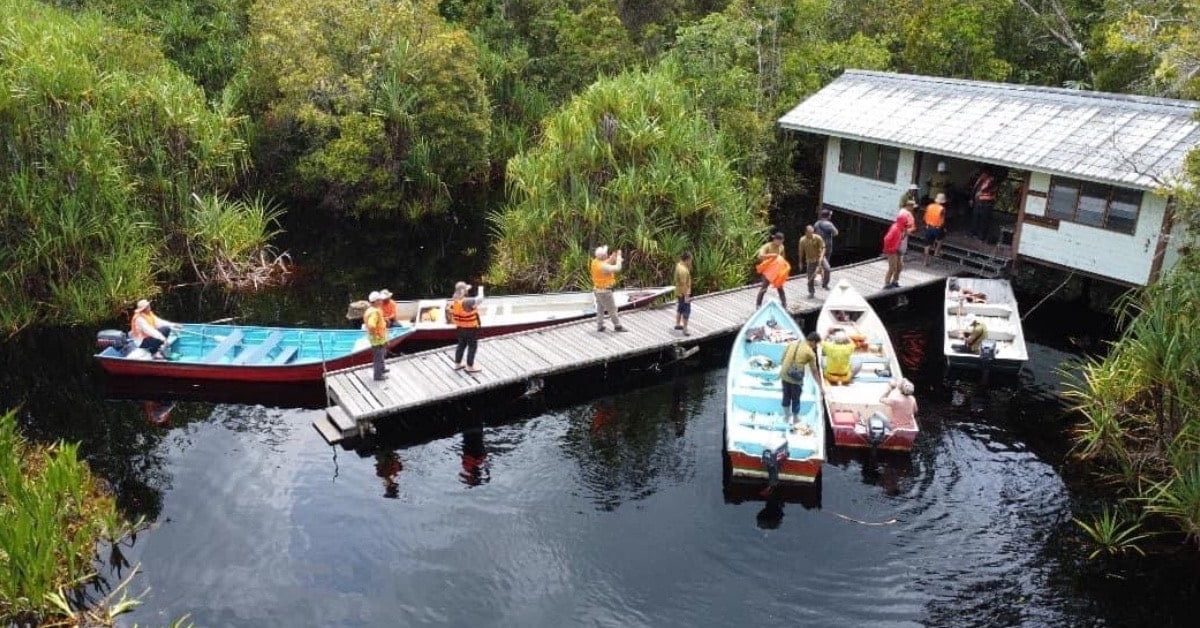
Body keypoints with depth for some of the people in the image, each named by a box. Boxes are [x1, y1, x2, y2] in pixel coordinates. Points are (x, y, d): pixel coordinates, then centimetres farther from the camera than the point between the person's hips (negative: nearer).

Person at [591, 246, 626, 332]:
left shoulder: (595, 262, -3)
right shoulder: (603, 266, -29)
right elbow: (617, 268, -28)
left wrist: (611, 258, 4)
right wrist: (619, 256, -18)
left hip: (598, 289, 9)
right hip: (605, 291, -9)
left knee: (600, 308, 17)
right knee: (612, 309, 3)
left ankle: (599, 326, 21)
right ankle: (617, 326, 12)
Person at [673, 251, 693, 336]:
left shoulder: (679, 265, 0)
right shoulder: (683, 270, -29)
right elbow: (683, 284, -27)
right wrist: (686, 296, -24)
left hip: (679, 292, 10)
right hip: (684, 294, -10)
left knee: (680, 309, 23)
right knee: (686, 311, -2)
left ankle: (678, 325, 38)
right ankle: (685, 330, 1)